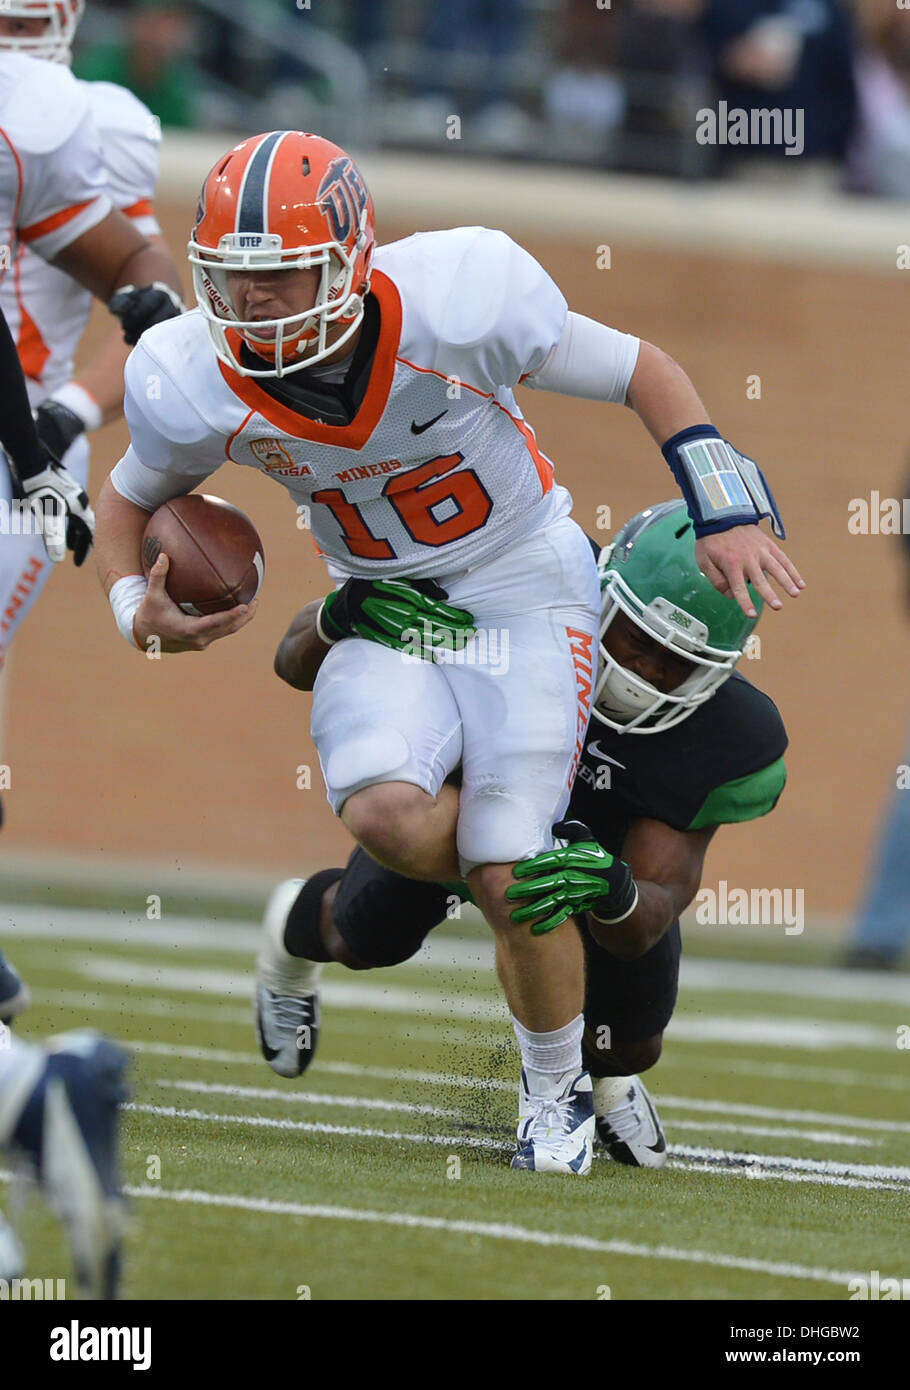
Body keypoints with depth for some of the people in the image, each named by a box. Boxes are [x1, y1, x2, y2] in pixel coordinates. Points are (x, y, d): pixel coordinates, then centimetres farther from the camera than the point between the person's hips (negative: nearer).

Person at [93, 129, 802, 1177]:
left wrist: (728, 516, -18)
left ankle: (559, 1091, 15)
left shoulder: (457, 301, -28)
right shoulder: (196, 386, -18)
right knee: (387, 815, -27)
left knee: (510, 879, -12)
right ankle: (540, 881, 7)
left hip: (524, 583, -2)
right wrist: (136, 611, -15)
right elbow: (129, 498, 5)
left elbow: (643, 373, -12)